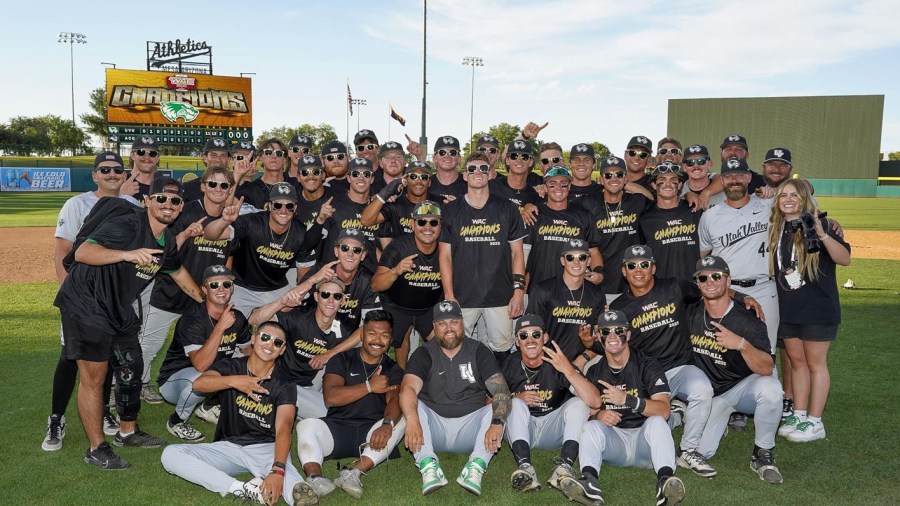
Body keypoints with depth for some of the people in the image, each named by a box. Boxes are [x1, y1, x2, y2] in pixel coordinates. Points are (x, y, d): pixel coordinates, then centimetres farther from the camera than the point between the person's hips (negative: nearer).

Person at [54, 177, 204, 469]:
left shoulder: (168, 240, 4)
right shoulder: (127, 225, -23)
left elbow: (178, 273, 22)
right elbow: (82, 252, -34)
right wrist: (127, 254, -47)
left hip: (119, 308, 9)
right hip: (86, 305, -9)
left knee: (131, 369, 16)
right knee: (94, 377, -4)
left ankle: (127, 431, 34)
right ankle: (96, 449, 9)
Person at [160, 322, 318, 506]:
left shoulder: (284, 386, -3)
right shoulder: (230, 367, 5)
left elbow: (283, 429, -19)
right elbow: (199, 384, -16)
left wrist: (277, 471, -37)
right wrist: (234, 381, -35)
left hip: (266, 448, -3)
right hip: (228, 447, 3)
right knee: (170, 454, -22)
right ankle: (241, 489, -34)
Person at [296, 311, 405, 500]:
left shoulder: (393, 369, 9)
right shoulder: (342, 360, 8)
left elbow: (395, 400, -12)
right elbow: (330, 397, -8)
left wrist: (387, 423, -34)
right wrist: (369, 386, -13)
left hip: (371, 433, 0)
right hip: (337, 429, 0)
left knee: (401, 420, -27)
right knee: (307, 425, -26)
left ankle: (355, 472, -39)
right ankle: (314, 477, -48)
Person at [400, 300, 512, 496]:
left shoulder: (479, 352, 2)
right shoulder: (424, 354, 2)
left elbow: (501, 390, -12)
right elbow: (408, 388, -17)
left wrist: (497, 423, -33)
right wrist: (412, 420, -39)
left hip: (470, 428, 0)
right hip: (434, 428, 0)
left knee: (499, 407, -23)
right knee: (410, 405, -23)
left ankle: (476, 467, -37)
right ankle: (428, 466, -36)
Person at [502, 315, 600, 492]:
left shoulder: (556, 364, -16)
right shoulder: (509, 365, -9)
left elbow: (595, 401, -28)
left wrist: (569, 371, -41)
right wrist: (516, 398, -20)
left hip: (553, 433, 0)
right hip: (519, 431, 1)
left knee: (578, 403, -23)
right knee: (516, 403, -26)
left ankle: (564, 468, -38)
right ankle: (525, 468, -41)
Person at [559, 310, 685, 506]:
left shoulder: (647, 365, -2)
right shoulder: (594, 372, 9)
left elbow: (664, 410, -14)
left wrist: (627, 399, -27)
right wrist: (599, 414, -17)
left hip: (644, 439, -2)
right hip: (613, 441, 2)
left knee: (656, 422, -31)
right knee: (591, 426, -26)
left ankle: (665, 480, -51)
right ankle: (590, 482, -48)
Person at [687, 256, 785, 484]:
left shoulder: (748, 321, -18)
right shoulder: (690, 315, -6)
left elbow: (767, 369, -29)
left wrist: (742, 345, -44)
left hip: (742, 388, -3)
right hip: (709, 394, 3)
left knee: (770, 387, -36)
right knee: (699, 452, -10)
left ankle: (762, 454, -13)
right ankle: (719, 422, 26)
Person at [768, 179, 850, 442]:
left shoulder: (820, 225, -8)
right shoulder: (775, 229, 7)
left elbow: (844, 259, -18)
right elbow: (771, 267, 16)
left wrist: (822, 235, -31)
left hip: (818, 308, -5)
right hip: (788, 308, 5)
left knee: (815, 363, 2)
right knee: (797, 361, 13)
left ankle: (815, 422, 10)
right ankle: (799, 416, 23)